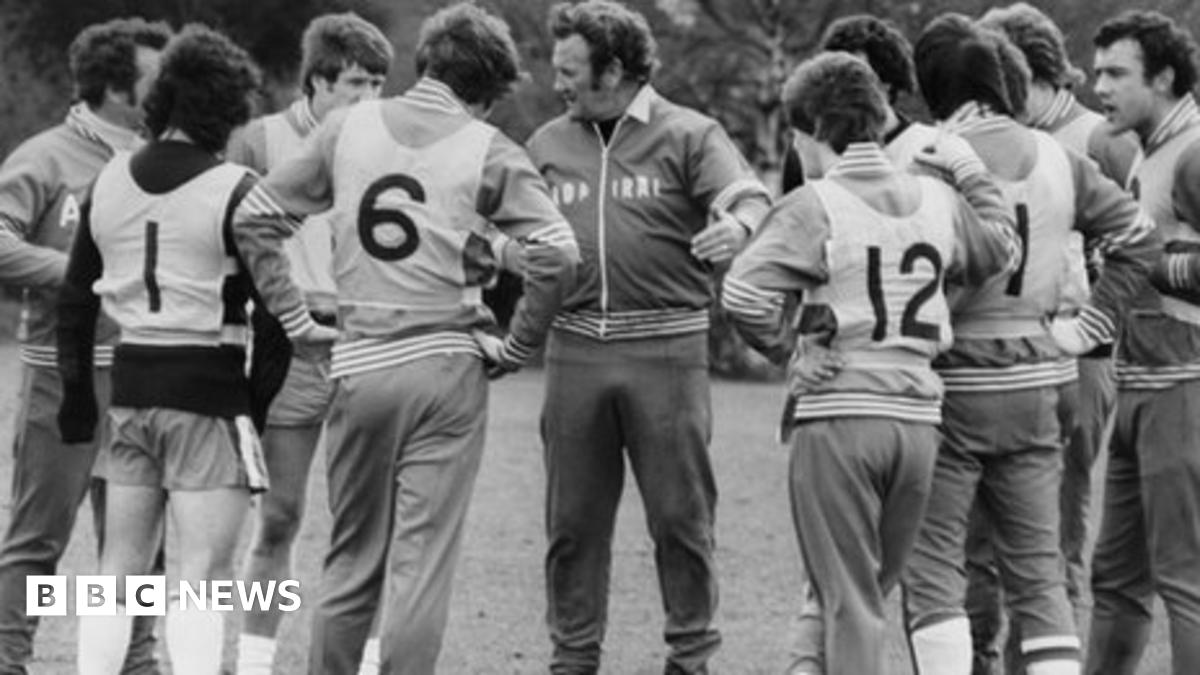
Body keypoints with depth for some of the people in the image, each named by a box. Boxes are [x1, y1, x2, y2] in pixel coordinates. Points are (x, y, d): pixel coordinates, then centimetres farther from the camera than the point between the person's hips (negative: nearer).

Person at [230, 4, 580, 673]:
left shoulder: (349, 127, 6)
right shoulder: (488, 151, -3)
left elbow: (256, 217, 8)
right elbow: (559, 254, -14)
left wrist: (295, 316, 11)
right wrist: (516, 347, -2)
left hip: (358, 367, 3)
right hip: (447, 368, -3)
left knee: (351, 560, 14)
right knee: (422, 563, -1)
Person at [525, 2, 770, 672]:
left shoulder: (688, 135, -1)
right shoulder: (549, 144, 13)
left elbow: (747, 195, -13)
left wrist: (738, 226, -35)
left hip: (667, 348, -4)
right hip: (576, 349, 4)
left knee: (681, 514, 0)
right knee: (573, 516, 7)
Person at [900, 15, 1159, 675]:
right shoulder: (1057, 161, 5)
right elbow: (1138, 234, 8)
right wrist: (1090, 323, 9)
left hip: (951, 382, -5)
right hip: (1035, 385, 5)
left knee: (931, 567, 2)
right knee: (1037, 569, 11)